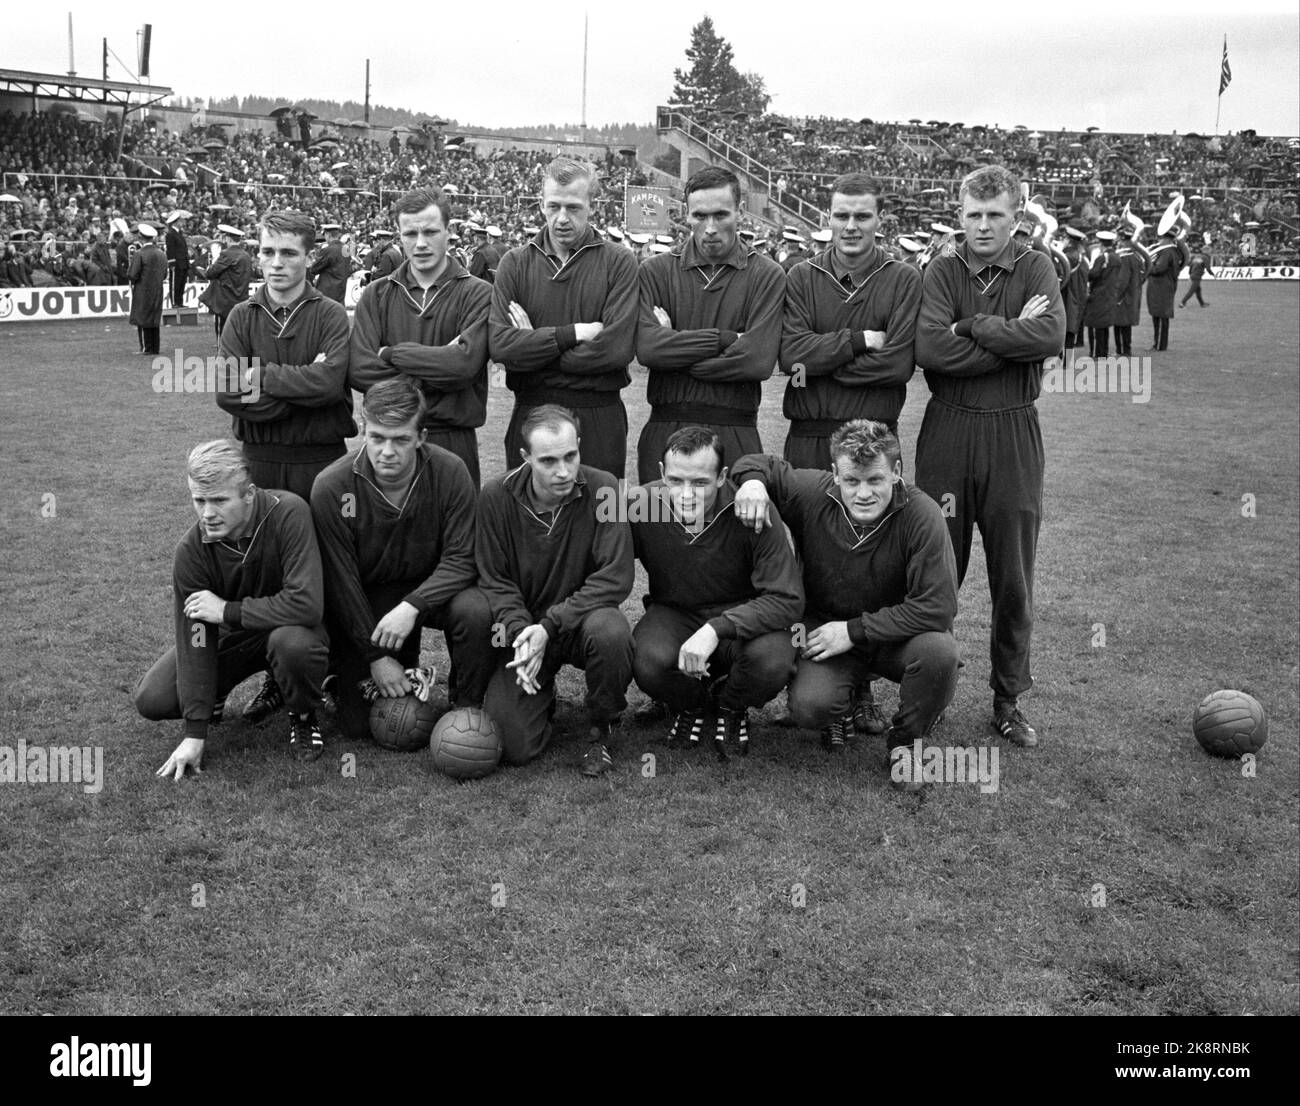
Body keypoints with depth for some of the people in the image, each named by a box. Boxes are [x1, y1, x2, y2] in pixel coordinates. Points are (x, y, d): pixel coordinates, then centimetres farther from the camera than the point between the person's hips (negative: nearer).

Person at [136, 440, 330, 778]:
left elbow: (307, 604, -37)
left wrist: (228, 611, -28)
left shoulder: (288, 513, -30)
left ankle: (303, 718, -6)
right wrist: (195, 734, -19)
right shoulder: (192, 550, -19)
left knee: (292, 642, -39)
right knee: (152, 699, -14)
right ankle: (209, 697, 22)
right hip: (230, 637, 3)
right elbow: (194, 640, -17)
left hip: (290, 626, -3)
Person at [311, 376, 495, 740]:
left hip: (430, 588, 0)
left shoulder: (449, 472, -19)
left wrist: (412, 606, -32)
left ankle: (467, 709, -9)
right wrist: (376, 656, -14)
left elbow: (462, 558, -16)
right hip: (363, 601, 0)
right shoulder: (331, 487, -20)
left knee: (475, 611, -34)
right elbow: (340, 581, -14)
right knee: (358, 725, -4)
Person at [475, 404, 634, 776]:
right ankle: (542, 696, 25)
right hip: (522, 624, 1)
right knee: (512, 746, -13)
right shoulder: (497, 496, -9)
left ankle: (602, 732, -6)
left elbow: (614, 578, -17)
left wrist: (549, 626, -24)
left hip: (582, 619, -1)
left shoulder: (602, 490, -14)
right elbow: (494, 581, -3)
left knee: (610, 632, -38)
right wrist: (520, 632, -22)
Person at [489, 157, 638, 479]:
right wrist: (574, 333, -14)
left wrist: (534, 350, -9)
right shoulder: (515, 263, 4)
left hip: (599, 417, -1)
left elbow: (616, 349, -15)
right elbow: (499, 344, -9)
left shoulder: (618, 264, -2)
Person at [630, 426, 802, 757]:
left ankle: (731, 708, 7)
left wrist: (716, 629, -35)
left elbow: (787, 599, -24)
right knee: (649, 662, -33)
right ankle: (691, 706, 8)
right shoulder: (639, 506, -16)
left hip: (743, 615, -1)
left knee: (773, 660, -34)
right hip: (673, 612, 1)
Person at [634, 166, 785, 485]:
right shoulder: (657, 271, 6)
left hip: (736, 434, -1)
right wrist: (726, 339, -12)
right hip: (664, 431, 1)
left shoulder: (767, 276, 2)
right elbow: (646, 347, -10)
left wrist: (676, 346, -7)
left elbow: (759, 360, -11)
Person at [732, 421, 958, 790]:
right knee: (808, 707, -27)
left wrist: (855, 630, -23)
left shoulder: (921, 514, -23)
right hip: (827, 628, 1)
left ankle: (905, 739, -2)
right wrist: (753, 480, -21)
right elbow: (759, 465, 4)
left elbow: (937, 607, -24)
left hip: (898, 636, -1)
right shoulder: (812, 492, -16)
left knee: (940, 650, -34)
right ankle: (839, 713, 15)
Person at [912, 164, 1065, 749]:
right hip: (948, 432, 0)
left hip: (1014, 436, 1)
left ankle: (1009, 699, 22)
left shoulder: (1034, 268, 4)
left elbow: (1051, 334, -16)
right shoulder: (942, 272, 3)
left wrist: (973, 326, -12)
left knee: (1013, 580, 8)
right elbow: (930, 349, -15)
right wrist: (1010, 337, -12)